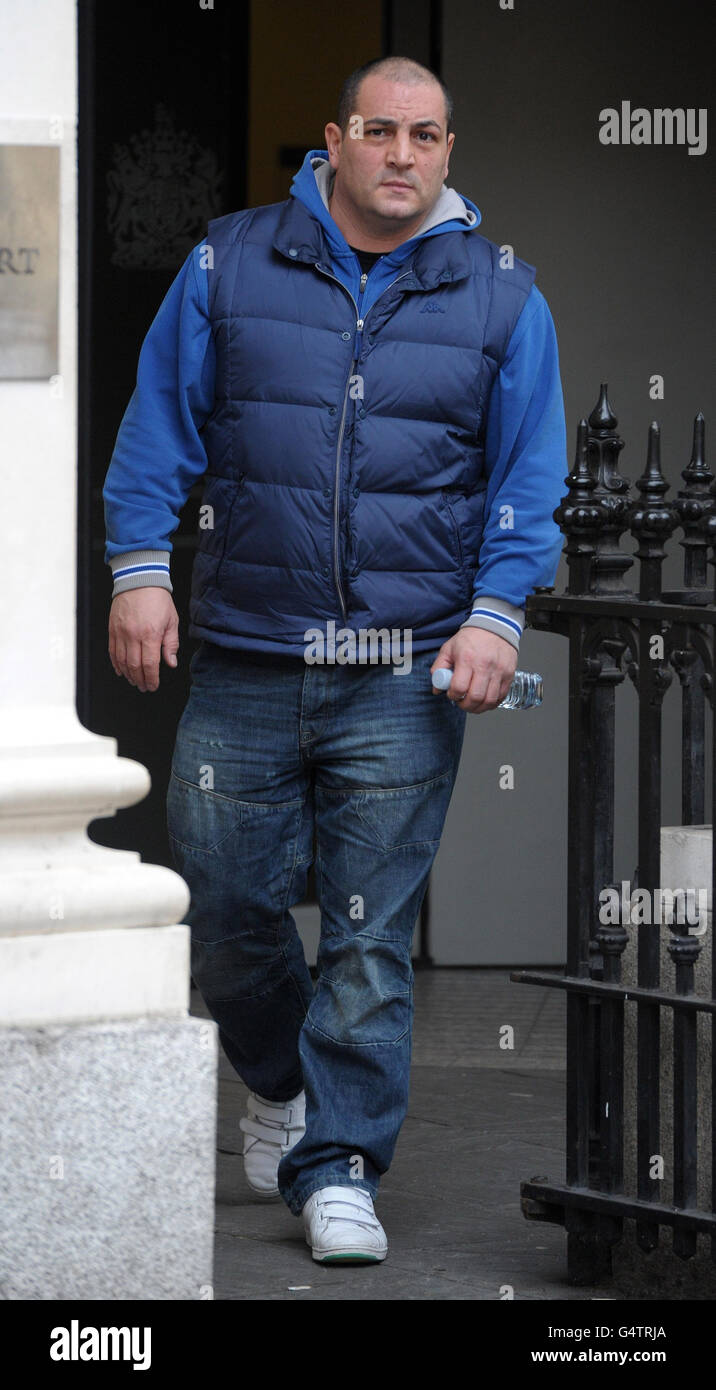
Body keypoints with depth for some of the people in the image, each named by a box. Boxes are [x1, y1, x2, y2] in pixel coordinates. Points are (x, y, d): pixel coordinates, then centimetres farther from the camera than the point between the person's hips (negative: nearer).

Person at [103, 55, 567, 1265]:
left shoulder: (500, 296, 6)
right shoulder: (229, 267, 6)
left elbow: (530, 479, 7)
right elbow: (157, 429, 9)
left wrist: (496, 615, -6)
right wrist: (139, 569, -1)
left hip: (406, 678, -1)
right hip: (243, 665, 1)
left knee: (371, 936, -2)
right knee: (223, 909, 5)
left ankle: (338, 1166, 6)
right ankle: (280, 1082, 33)